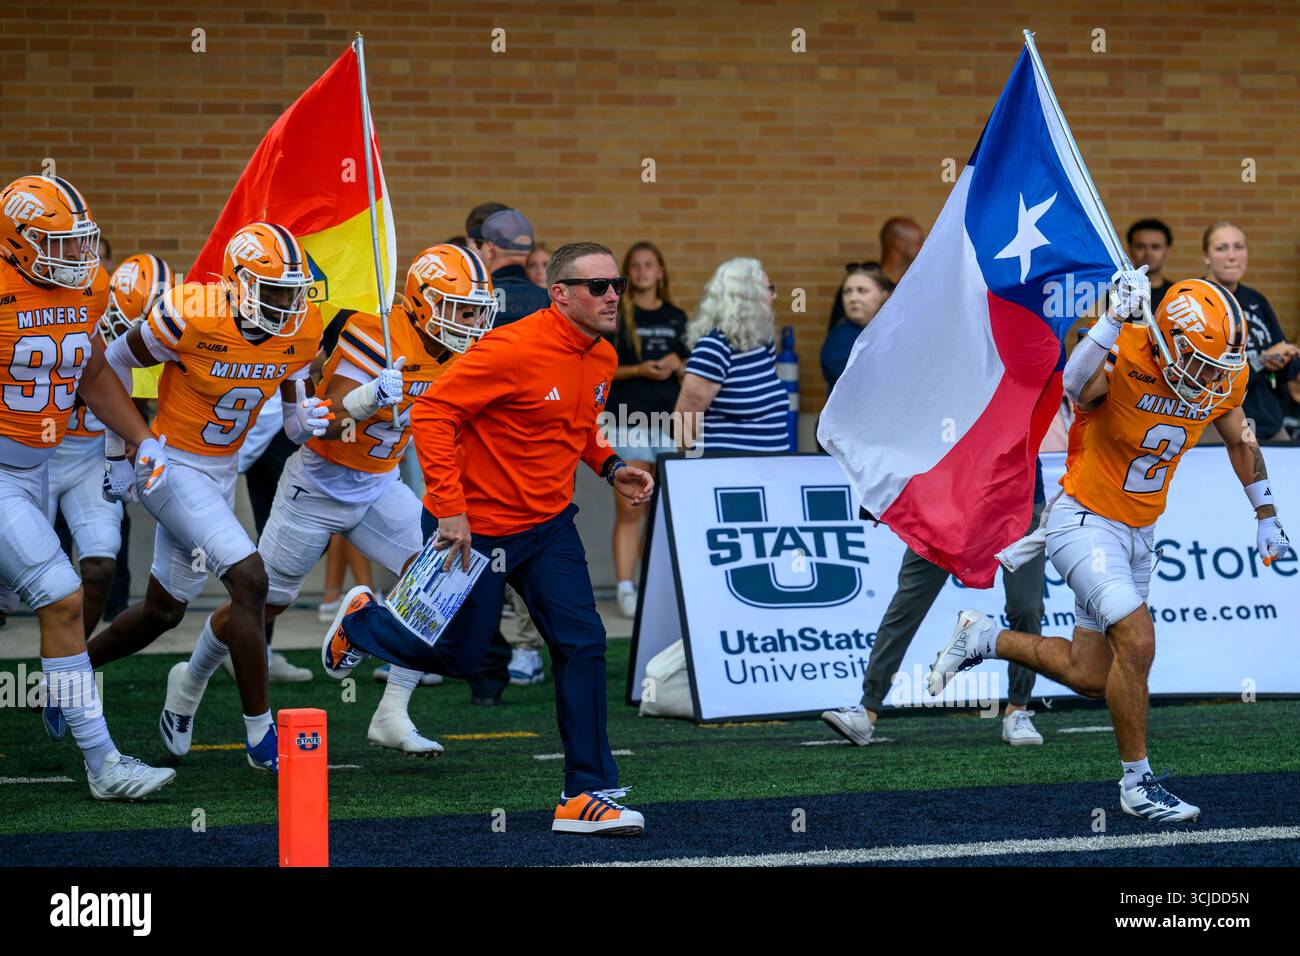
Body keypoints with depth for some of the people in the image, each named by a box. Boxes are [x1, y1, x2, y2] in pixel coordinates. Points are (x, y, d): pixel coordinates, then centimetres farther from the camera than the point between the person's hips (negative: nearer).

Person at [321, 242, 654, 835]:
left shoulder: (602, 359, 2)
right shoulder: (513, 350, -25)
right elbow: (432, 413, -24)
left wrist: (610, 467, 2)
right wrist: (449, 508, -26)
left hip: (549, 524, 6)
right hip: (475, 528, -6)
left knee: (581, 643, -7)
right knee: (458, 657, 8)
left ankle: (587, 797, -3)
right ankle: (361, 622, 39)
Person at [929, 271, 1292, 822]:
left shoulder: (1225, 379, -7)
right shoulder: (1123, 357, -26)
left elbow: (1241, 443, 12)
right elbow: (1077, 388, -48)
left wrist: (1266, 519, 18)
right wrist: (1117, 319, -58)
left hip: (1138, 533, 7)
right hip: (1085, 522, -7)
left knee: (1090, 676, 11)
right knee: (1137, 643, -20)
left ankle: (984, 639, 33)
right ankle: (1137, 785, -4)